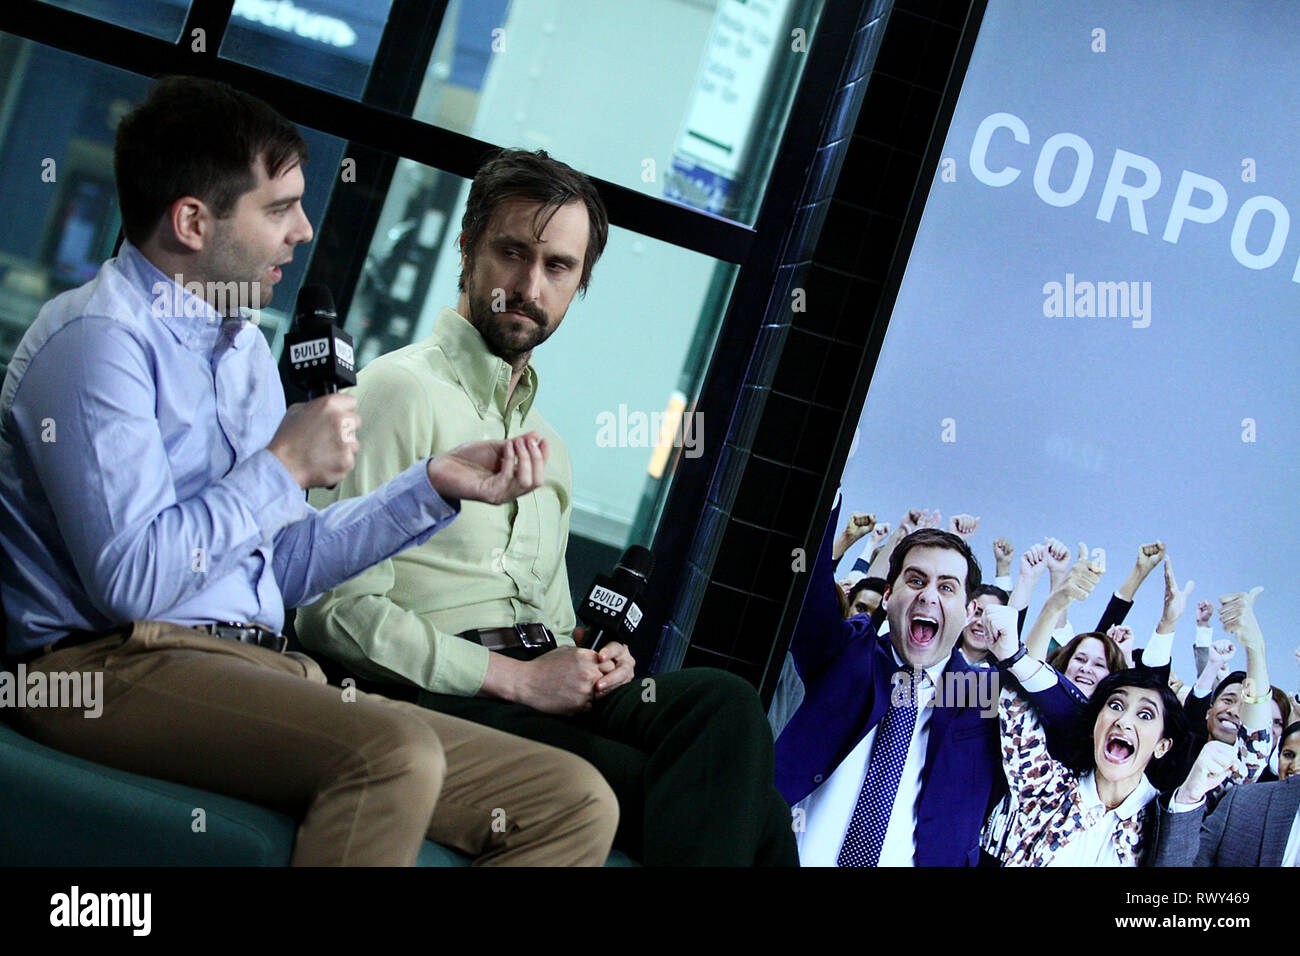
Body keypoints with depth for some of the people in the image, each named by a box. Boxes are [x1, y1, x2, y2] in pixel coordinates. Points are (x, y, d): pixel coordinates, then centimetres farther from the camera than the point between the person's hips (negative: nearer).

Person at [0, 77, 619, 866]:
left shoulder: (243, 345, 21)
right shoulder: (103, 338, -8)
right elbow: (132, 580, -20)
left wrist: (436, 485, 15)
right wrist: (285, 465, -9)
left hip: (260, 671, 9)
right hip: (118, 668, -8)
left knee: (575, 803, -7)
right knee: (395, 750, -37)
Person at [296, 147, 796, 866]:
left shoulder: (547, 445, 27)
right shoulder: (402, 390, 0)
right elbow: (338, 609, -11)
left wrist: (590, 663, 6)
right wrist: (516, 677, -12)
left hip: (540, 690, 7)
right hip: (441, 700, -7)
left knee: (726, 703, -25)